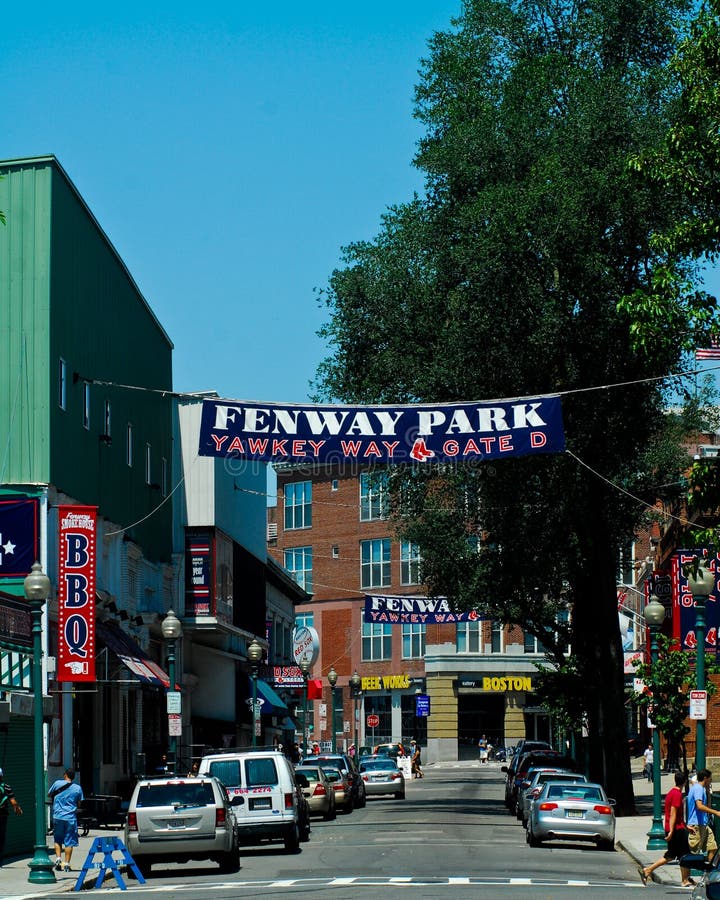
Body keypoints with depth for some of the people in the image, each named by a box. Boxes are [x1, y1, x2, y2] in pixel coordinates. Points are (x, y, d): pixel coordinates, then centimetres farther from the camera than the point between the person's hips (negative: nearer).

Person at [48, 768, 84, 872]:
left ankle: (58, 858, -1)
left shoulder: (57, 783, 0)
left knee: (58, 840, 16)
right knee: (69, 841, 4)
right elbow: (79, 803, 7)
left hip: (58, 816, 0)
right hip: (71, 818, 0)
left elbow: (49, 795, 14)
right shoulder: (77, 788, 1)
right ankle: (66, 864, 2)